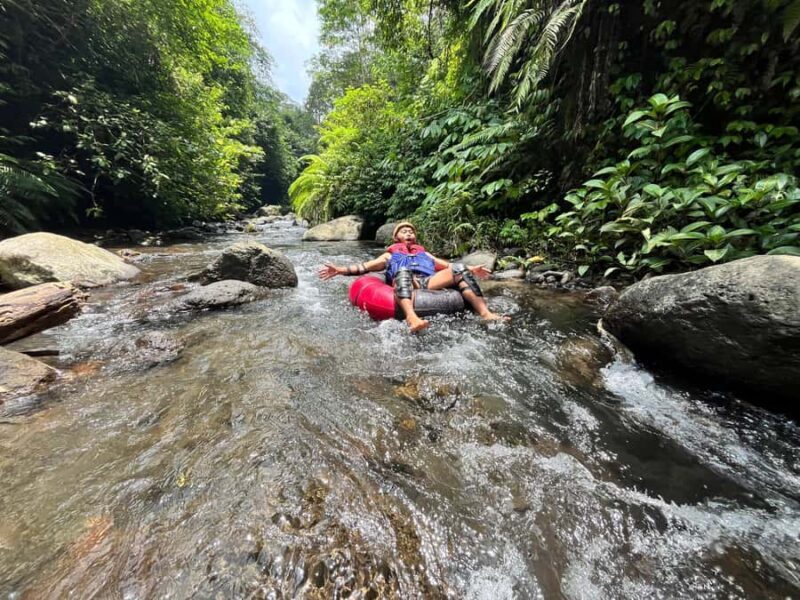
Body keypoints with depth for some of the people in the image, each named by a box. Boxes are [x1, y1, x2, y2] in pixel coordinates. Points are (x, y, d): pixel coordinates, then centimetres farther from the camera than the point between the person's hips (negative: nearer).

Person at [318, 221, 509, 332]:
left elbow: (447, 265, 31)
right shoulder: (390, 254, 32)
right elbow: (365, 266, 20)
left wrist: (470, 270, 21)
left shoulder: (424, 253, 40)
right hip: (405, 282, -3)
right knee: (403, 270, -36)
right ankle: (411, 317, -60)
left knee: (459, 269, -17)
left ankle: (485, 312, -32)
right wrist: (341, 270, 7)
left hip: (428, 281, 3)